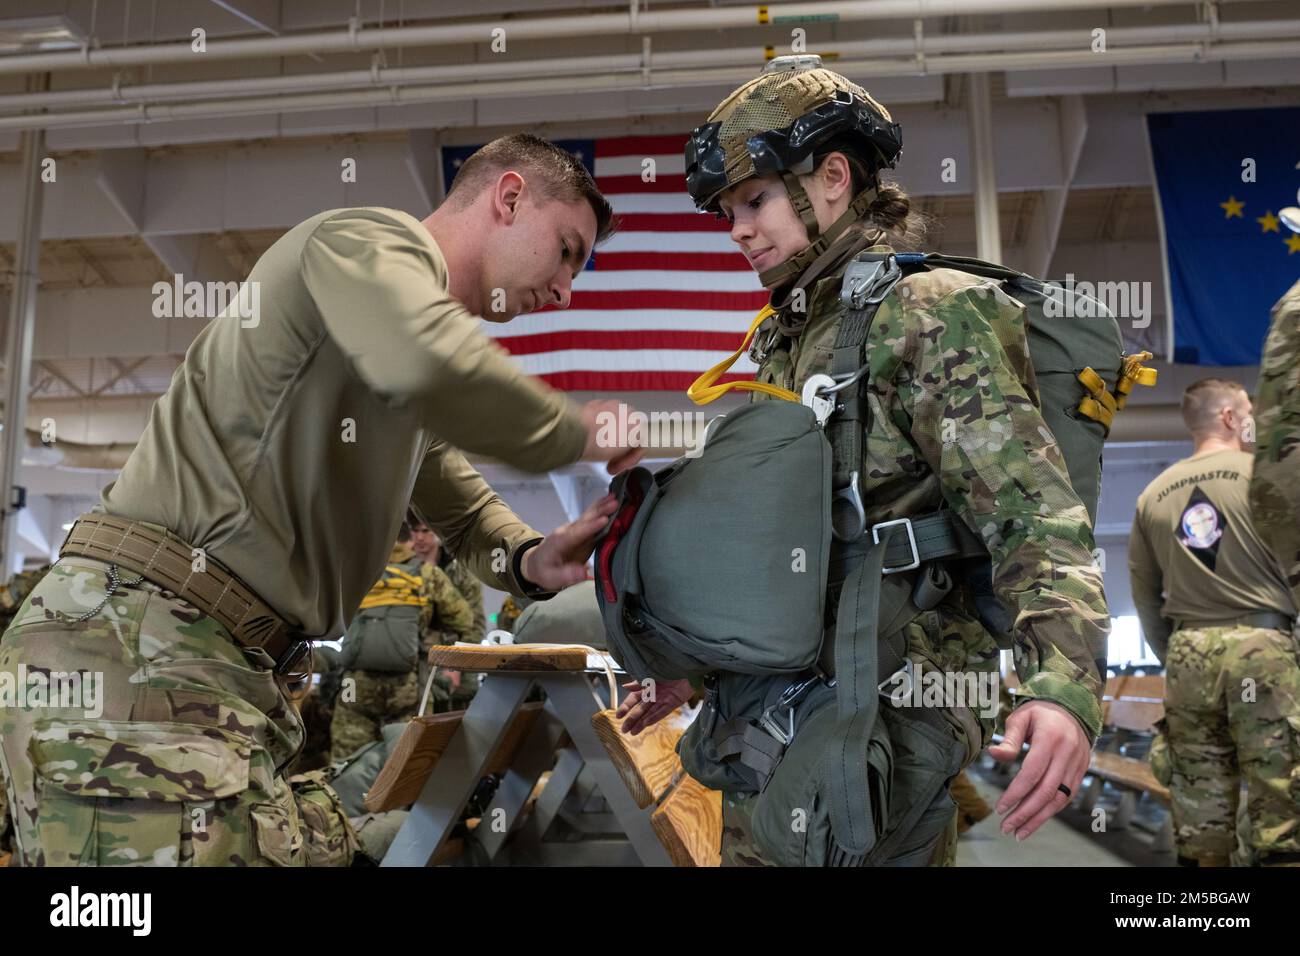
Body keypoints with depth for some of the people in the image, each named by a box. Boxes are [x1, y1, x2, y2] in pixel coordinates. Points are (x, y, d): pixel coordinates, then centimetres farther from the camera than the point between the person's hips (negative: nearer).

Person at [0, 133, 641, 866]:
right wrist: (576, 433, -13)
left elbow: (467, 509, 27)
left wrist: (533, 560, 4)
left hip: (241, 670, 10)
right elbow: (431, 365, -31)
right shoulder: (370, 239, -7)